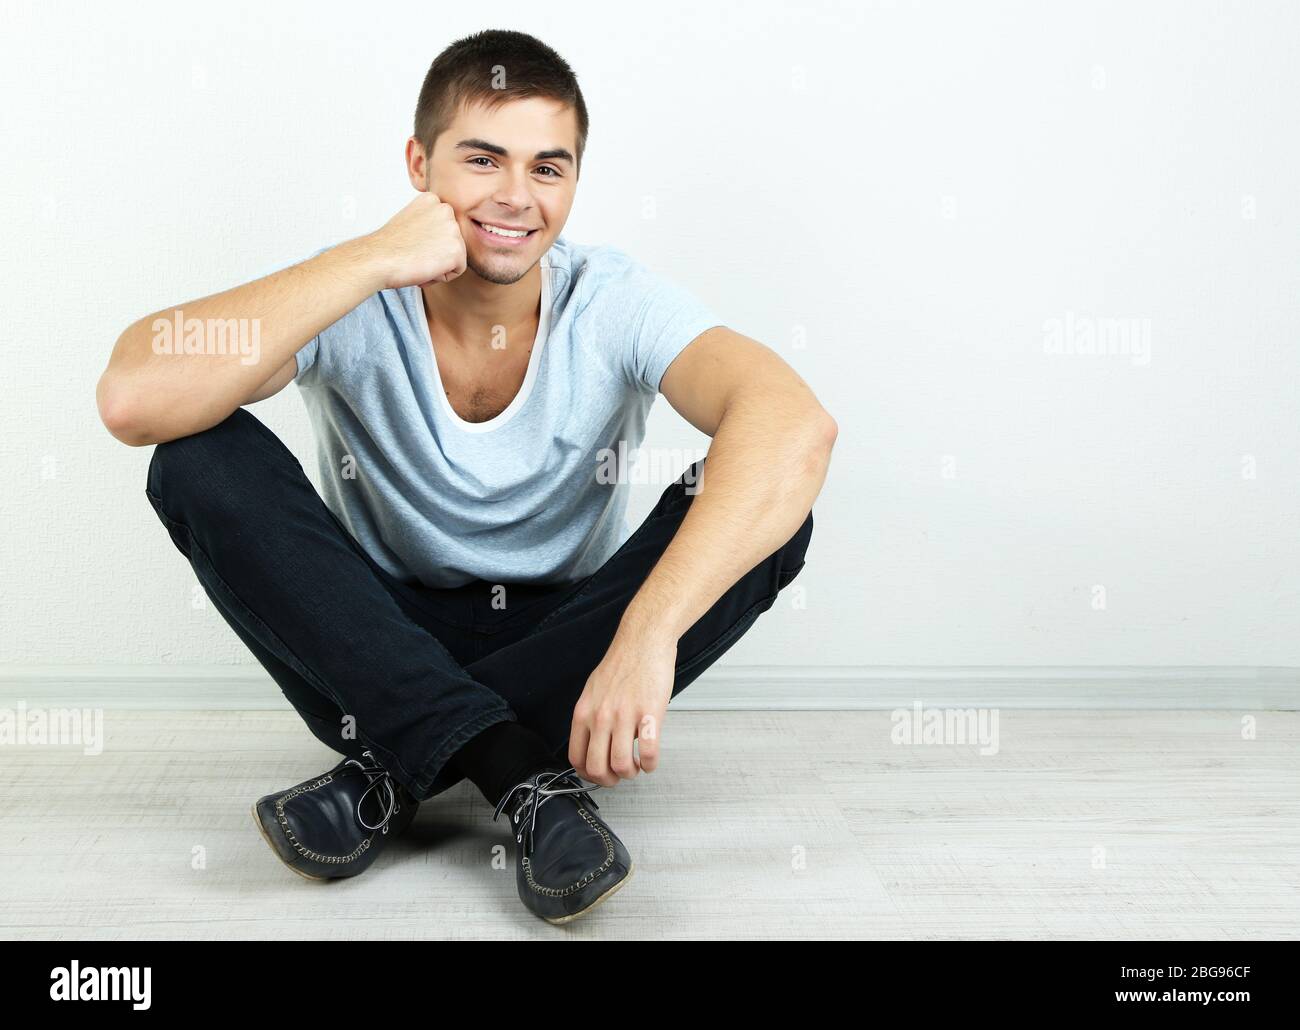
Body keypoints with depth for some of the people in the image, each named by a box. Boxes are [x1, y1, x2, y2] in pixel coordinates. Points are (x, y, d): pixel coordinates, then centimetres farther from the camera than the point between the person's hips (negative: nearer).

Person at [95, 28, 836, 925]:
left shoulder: (616, 303, -13)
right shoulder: (354, 304, -13)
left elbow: (796, 426, -33)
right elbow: (133, 400, -31)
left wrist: (646, 635, -45)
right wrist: (369, 260, -31)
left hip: (561, 649, 1)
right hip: (378, 659, 0)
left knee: (767, 513, -25)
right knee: (201, 457, -23)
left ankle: (397, 770, -22)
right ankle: (524, 777, -28)